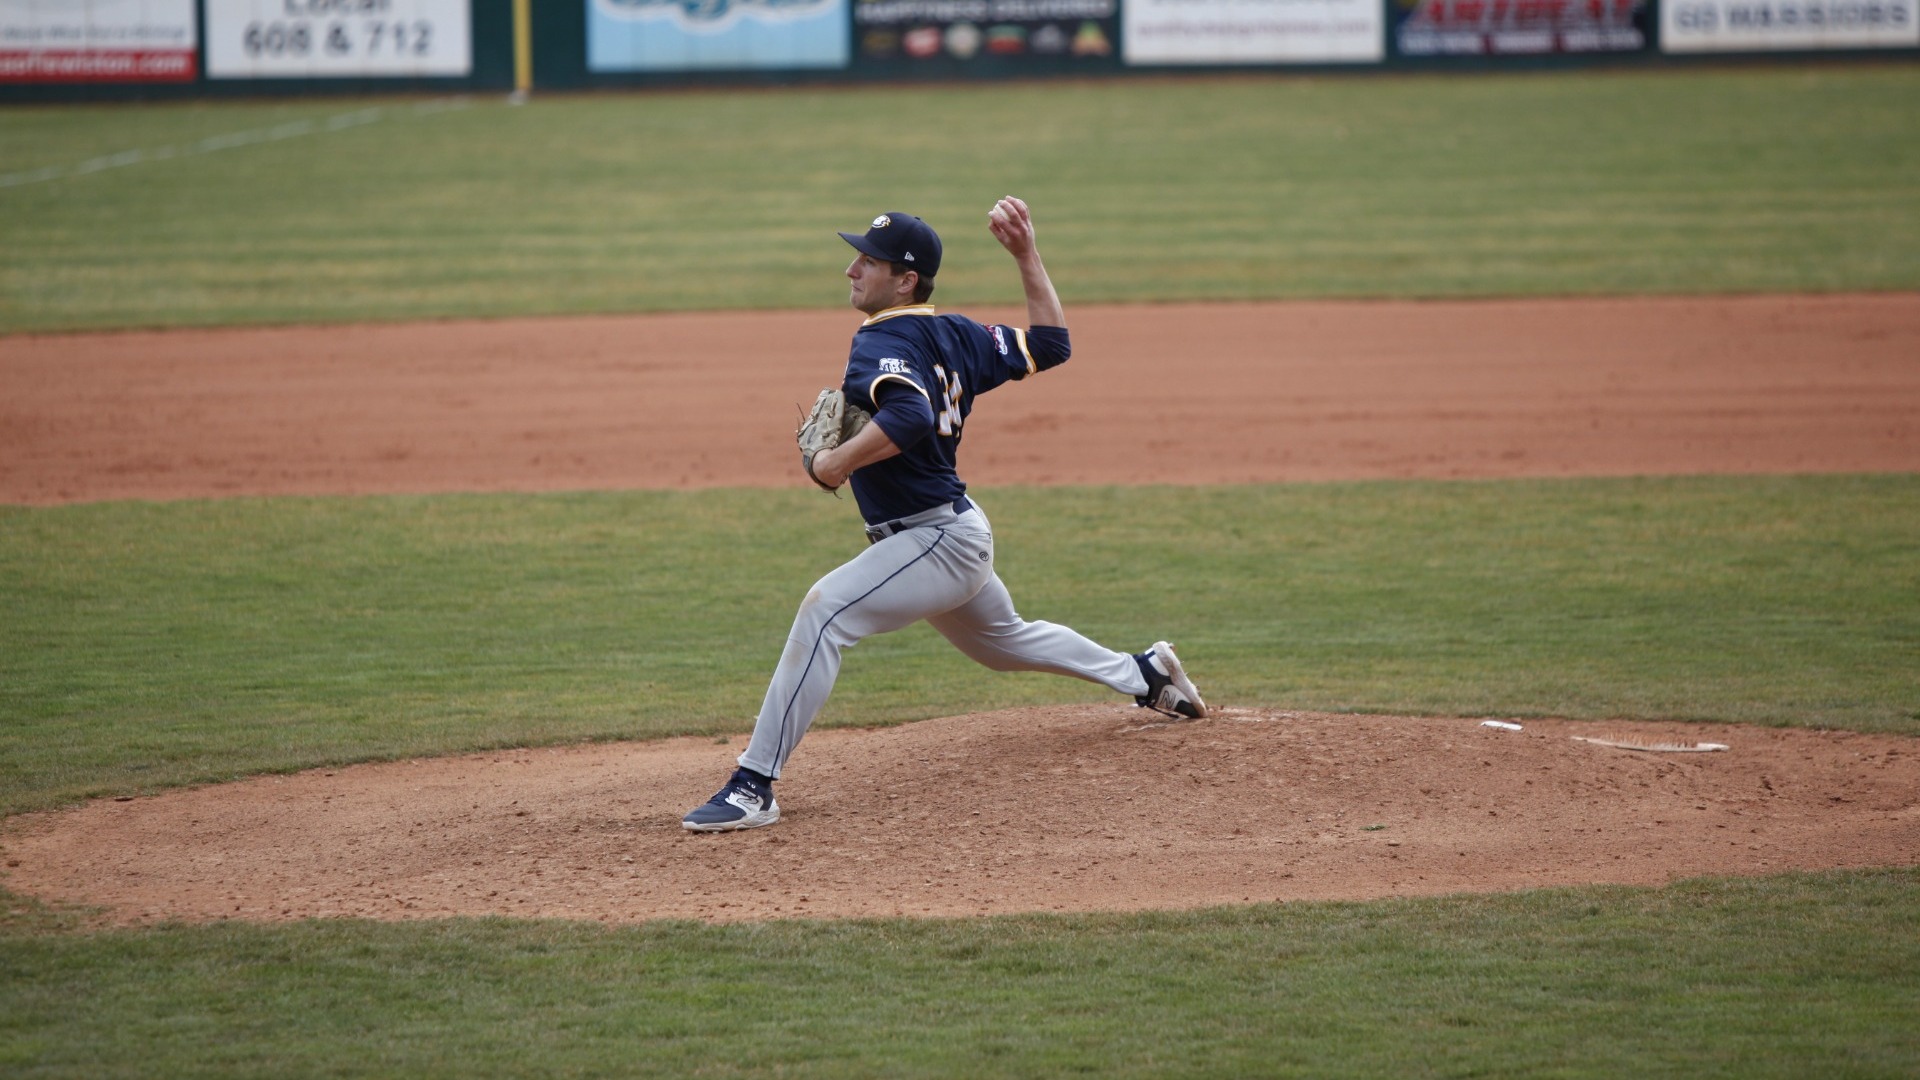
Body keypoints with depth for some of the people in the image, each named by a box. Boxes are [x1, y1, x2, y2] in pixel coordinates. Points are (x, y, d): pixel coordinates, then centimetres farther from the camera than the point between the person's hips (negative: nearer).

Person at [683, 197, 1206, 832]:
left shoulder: (884, 342, -19)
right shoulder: (954, 336, 7)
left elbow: (910, 418, -38)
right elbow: (1049, 344, 11)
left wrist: (834, 463, -27)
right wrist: (1026, 255, 14)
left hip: (935, 541, -10)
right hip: (959, 535, 10)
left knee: (825, 609, -23)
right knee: (1003, 641, 33)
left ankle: (753, 788, -28)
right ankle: (1144, 676, 49)